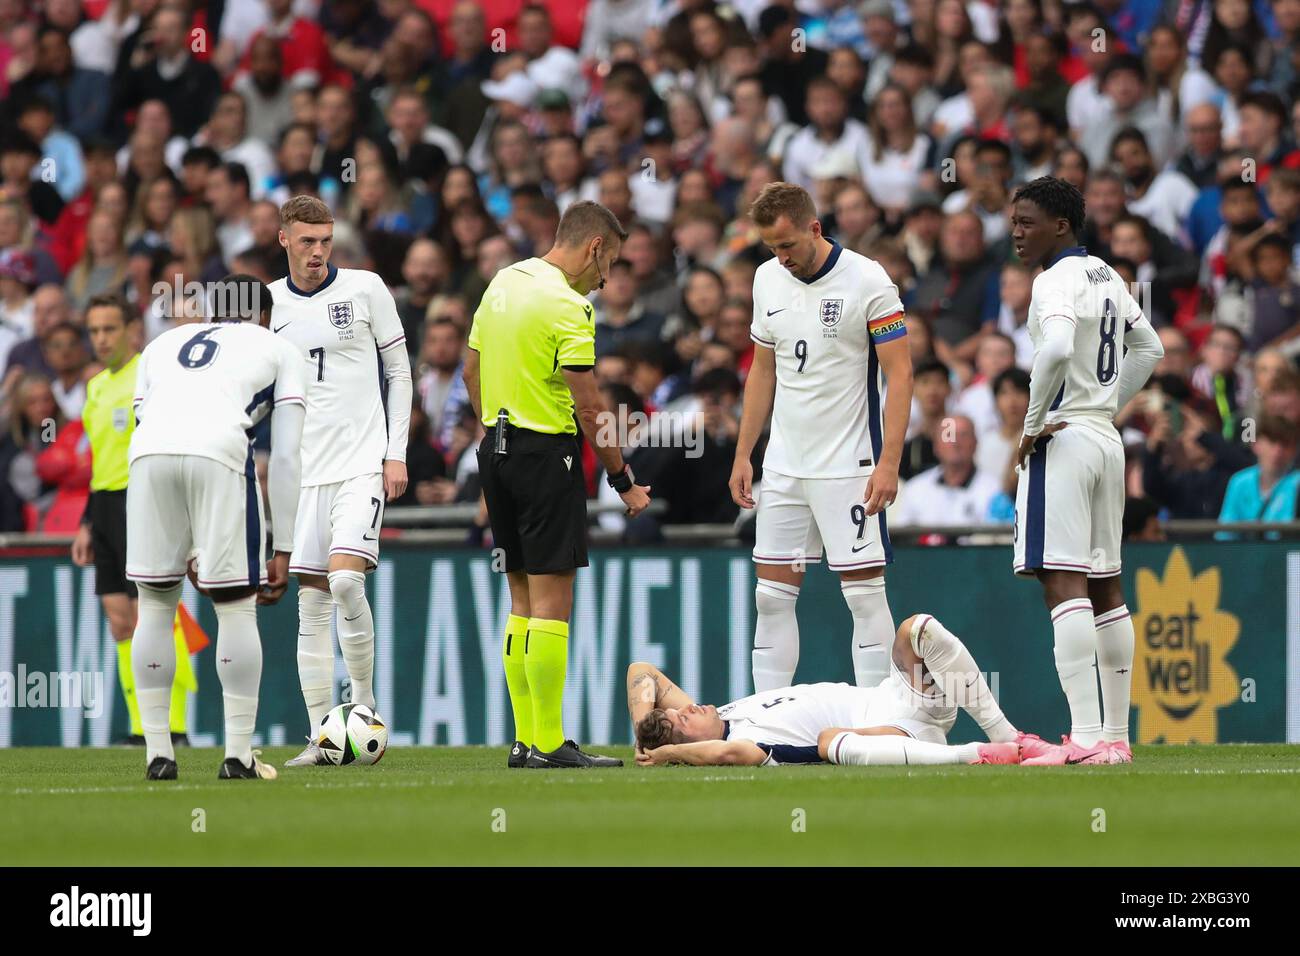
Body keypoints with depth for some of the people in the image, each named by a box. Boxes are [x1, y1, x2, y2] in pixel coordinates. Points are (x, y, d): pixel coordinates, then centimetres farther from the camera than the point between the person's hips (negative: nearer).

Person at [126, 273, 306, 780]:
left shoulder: (162, 344, 36)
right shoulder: (278, 351, 27)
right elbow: (284, 458, 19)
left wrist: (187, 548, 34)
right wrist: (281, 551, 20)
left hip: (148, 454, 3)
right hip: (218, 452, -3)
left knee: (156, 604, 15)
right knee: (236, 606, 8)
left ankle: (157, 753, 15)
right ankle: (239, 755, 7)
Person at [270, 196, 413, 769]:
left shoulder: (365, 289, 0)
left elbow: (398, 372, 5)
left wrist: (397, 453, -1)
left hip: (361, 463, -3)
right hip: (300, 471, 3)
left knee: (346, 580, -19)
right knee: (311, 601, 0)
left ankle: (364, 702, -3)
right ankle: (321, 737, 2)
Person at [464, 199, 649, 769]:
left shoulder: (502, 283, 10)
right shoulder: (569, 306, -15)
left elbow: (472, 369, 16)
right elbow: (588, 406, -16)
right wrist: (622, 481, -8)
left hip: (496, 447, 8)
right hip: (546, 452, -8)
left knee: (523, 601, 12)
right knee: (552, 600, -6)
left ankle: (525, 740, 12)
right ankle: (549, 745, -8)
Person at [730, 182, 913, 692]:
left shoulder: (867, 281, -11)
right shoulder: (768, 279, 7)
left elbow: (899, 373, -12)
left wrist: (889, 462, -18)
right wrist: (743, 455, 13)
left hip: (849, 467, -6)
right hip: (784, 466, 6)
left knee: (865, 590, -4)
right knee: (772, 594, 4)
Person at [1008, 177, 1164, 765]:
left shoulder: (1057, 280, -12)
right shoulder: (1107, 278, 16)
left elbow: (1056, 348, -30)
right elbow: (1148, 348, 28)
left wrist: (1033, 423, -18)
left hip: (1063, 438, -10)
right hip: (1107, 439, 10)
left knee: (1063, 585, -14)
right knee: (1105, 589, 13)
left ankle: (1085, 738, -22)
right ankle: (1116, 736, 15)